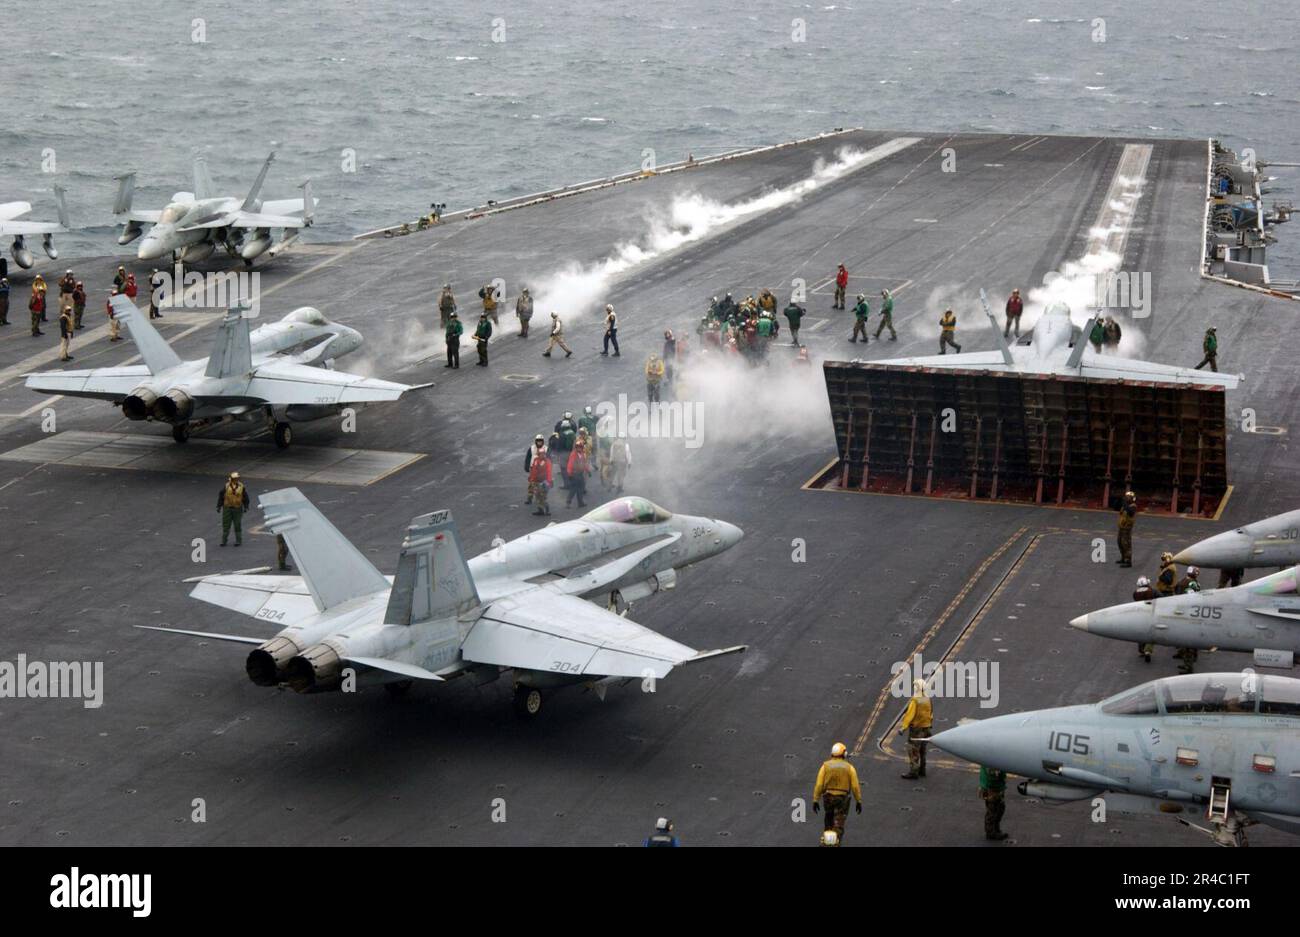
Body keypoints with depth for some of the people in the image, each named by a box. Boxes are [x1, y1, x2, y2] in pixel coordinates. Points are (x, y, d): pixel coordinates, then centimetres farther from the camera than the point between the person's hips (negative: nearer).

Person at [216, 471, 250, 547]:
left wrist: (246, 507, 2)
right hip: (227, 508, 0)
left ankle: (239, 541, 12)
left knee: (238, 525, 4)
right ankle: (224, 541, 12)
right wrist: (219, 507, 0)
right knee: (226, 525, 4)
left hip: (238, 509, 0)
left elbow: (245, 497, 5)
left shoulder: (241, 487, -3)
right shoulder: (226, 486, -4)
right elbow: (220, 496, 1)